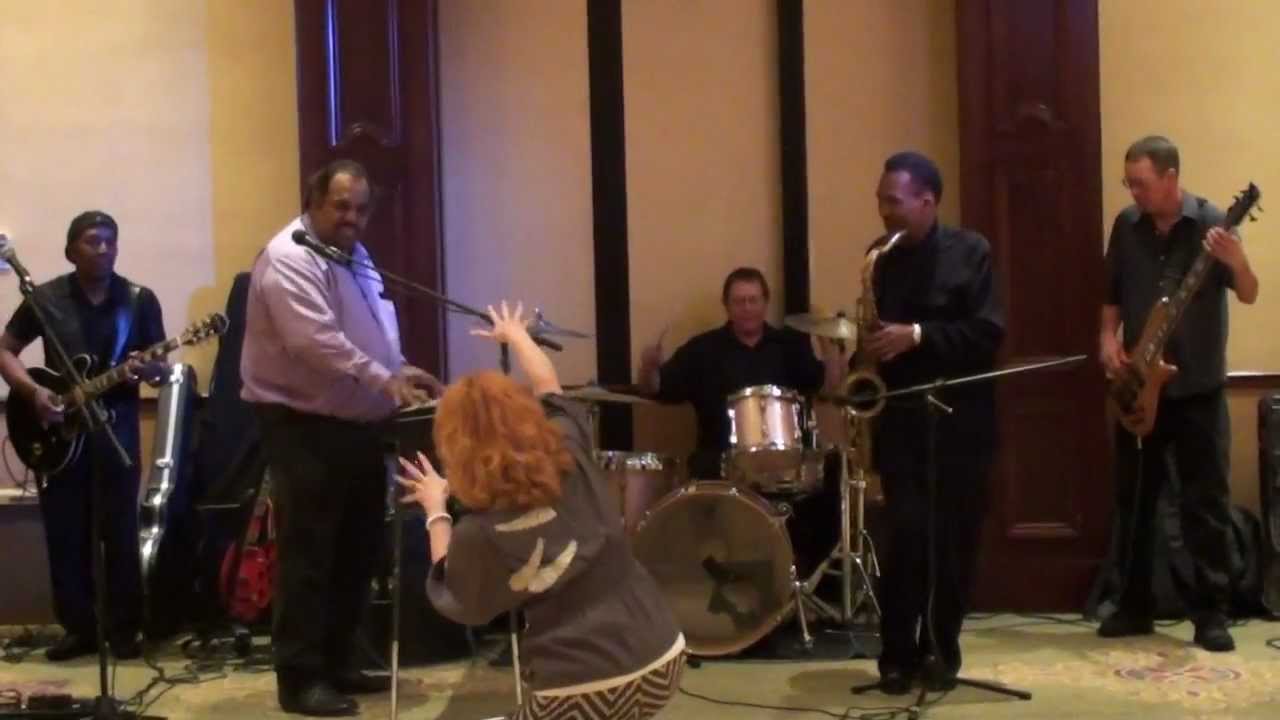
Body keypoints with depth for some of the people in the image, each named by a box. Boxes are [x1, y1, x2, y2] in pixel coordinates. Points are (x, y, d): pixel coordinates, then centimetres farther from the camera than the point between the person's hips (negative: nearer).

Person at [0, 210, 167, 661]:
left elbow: (163, 368, 4)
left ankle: (124, 629, 11)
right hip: (58, 430, 1)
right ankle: (79, 628, 15)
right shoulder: (45, 298, 2)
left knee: (121, 534, 0)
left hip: (116, 427, -1)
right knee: (65, 535, 3)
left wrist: (145, 370, -20)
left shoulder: (140, 300, 2)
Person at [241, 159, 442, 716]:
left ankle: (337, 664, 25)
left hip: (358, 423, 10)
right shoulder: (289, 259, -16)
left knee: (357, 551, 14)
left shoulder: (354, 254, 16)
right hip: (304, 426, -10)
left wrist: (401, 371, 9)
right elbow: (318, 343, -27)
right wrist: (385, 382, -28)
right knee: (308, 556, -6)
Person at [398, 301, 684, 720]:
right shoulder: (571, 453, -2)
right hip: (662, 658, 6)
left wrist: (435, 510, 19)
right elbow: (546, 385, 20)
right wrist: (516, 334, 38)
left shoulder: (480, 534, -11)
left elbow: (454, 598, 11)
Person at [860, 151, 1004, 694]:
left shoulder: (970, 252, -4)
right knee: (908, 536, -8)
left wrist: (918, 336, -21)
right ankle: (898, 653, 4)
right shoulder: (880, 257, 7)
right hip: (899, 419, 2)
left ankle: (940, 649, 19)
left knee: (954, 541, 4)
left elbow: (988, 333, -13)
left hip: (960, 420, -2)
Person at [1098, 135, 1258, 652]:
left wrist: (1236, 263, -35)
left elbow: (1249, 296, -15)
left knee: (1206, 503, -1)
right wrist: (1108, 340, -2)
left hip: (1198, 389, -4)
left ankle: (1211, 614, 7)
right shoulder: (1127, 226, 5)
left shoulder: (1210, 222, -8)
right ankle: (1134, 607, 20)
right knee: (1133, 501, 9)